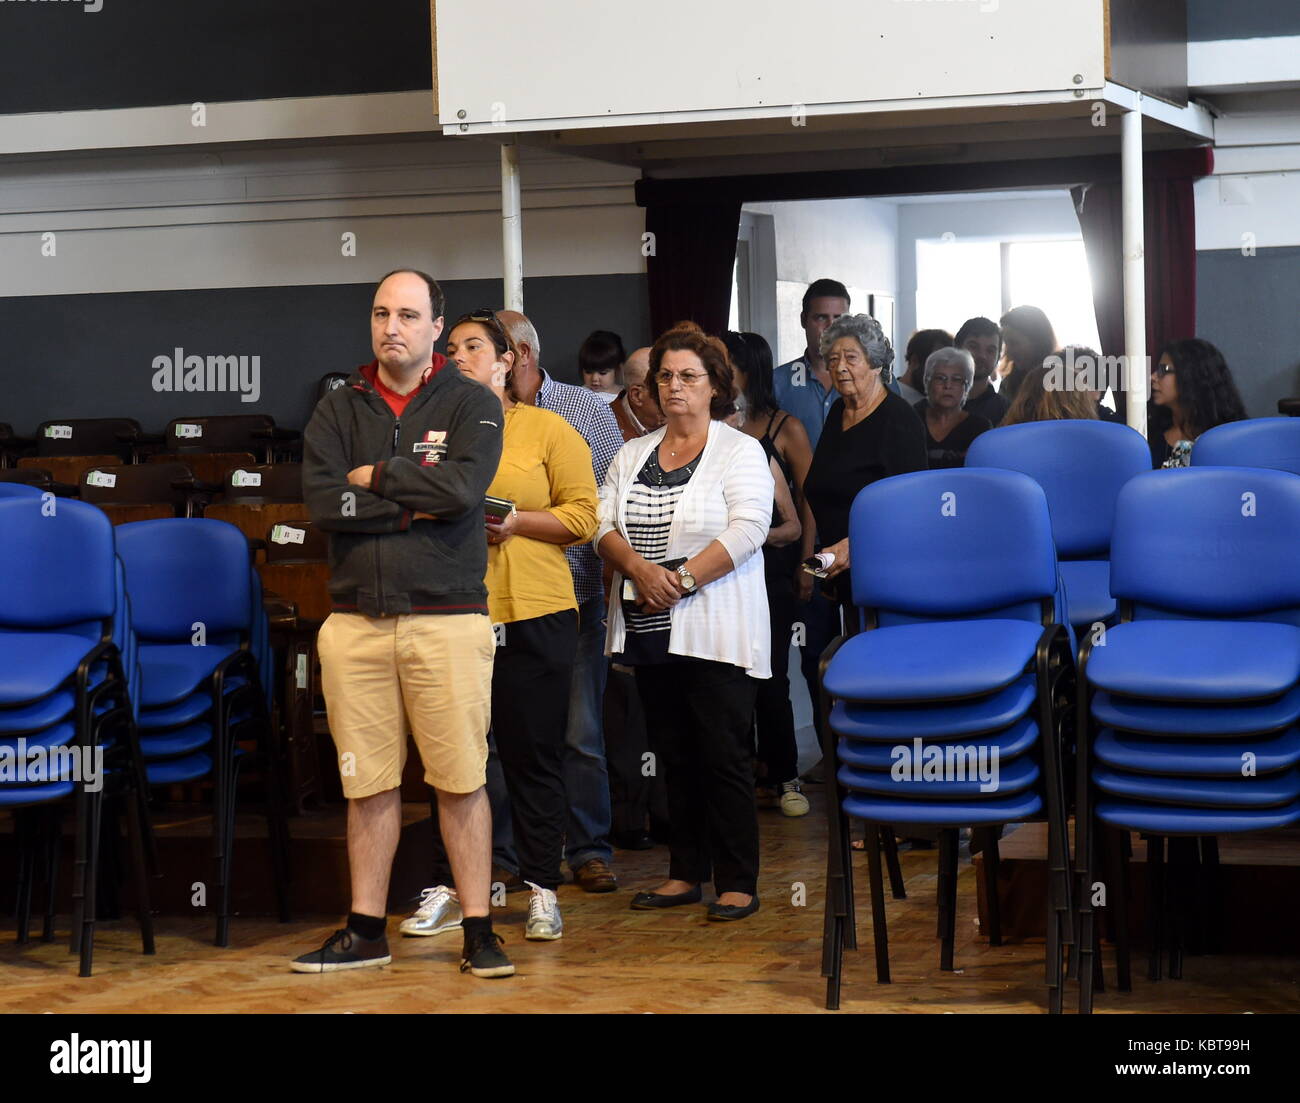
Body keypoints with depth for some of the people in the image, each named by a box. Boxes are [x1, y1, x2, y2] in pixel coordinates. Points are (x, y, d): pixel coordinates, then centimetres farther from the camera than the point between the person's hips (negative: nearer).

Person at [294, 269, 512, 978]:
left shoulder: (472, 405, 3)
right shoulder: (338, 410, 10)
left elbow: (464, 487, -15)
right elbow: (321, 502, -4)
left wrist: (375, 477, -5)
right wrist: (417, 504, -8)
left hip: (448, 620, -2)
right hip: (355, 621, 3)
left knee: (460, 780, -1)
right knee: (368, 783, 8)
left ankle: (479, 930, 8)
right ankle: (366, 932, 17)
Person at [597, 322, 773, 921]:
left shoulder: (740, 451, 1)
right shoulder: (632, 456, 16)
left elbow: (746, 530, -12)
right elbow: (604, 525, 6)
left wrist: (682, 580, -17)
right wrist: (639, 568, -13)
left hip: (712, 631, -5)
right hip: (650, 631, 5)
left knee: (722, 755, -5)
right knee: (675, 756, 10)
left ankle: (738, 883, 1)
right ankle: (686, 873, 18)